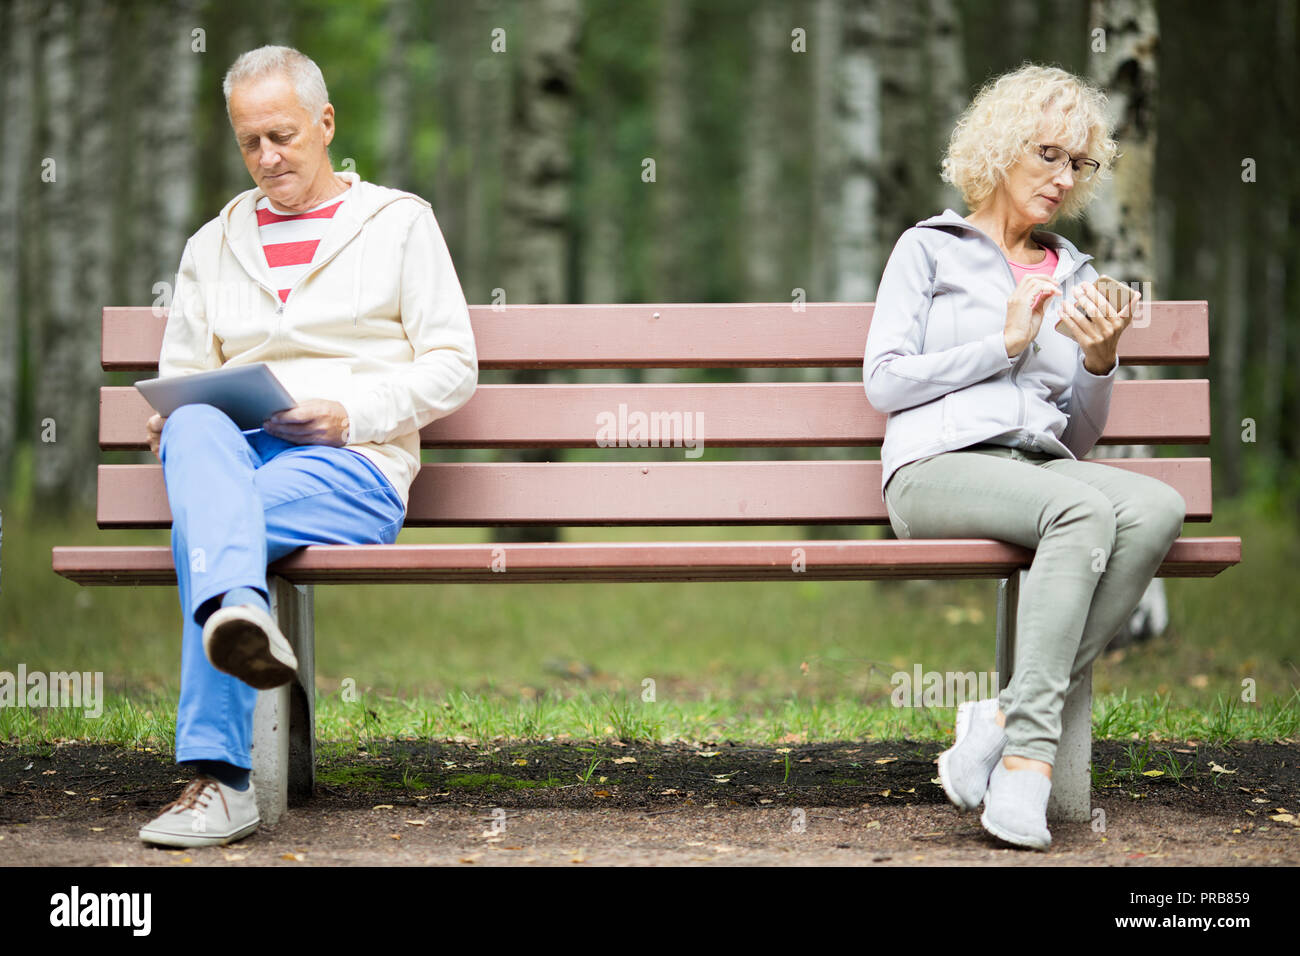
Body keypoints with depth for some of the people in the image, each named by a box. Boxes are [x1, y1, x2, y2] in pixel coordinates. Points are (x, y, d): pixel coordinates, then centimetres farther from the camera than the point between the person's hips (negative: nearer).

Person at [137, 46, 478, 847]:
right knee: (196, 433, -38)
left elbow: (453, 368, 7)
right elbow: (180, 376, 23)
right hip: (236, 452, 3)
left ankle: (219, 776, -46)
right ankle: (239, 612, -68)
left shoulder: (399, 222, 15)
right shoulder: (213, 245, 27)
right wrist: (172, 422, -3)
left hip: (357, 465, -2)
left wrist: (350, 413, -11)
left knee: (201, 521, -35)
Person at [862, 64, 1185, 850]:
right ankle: (1029, 753, -40)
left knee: (1159, 508, -30)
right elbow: (883, 381, 3)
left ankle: (1012, 719, -34)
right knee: (1084, 509, -36)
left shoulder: (1074, 276, 26)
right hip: (939, 465, -5)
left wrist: (1100, 361, 2)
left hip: (1042, 467, 5)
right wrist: (1004, 344, -1)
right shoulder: (930, 249, 15)